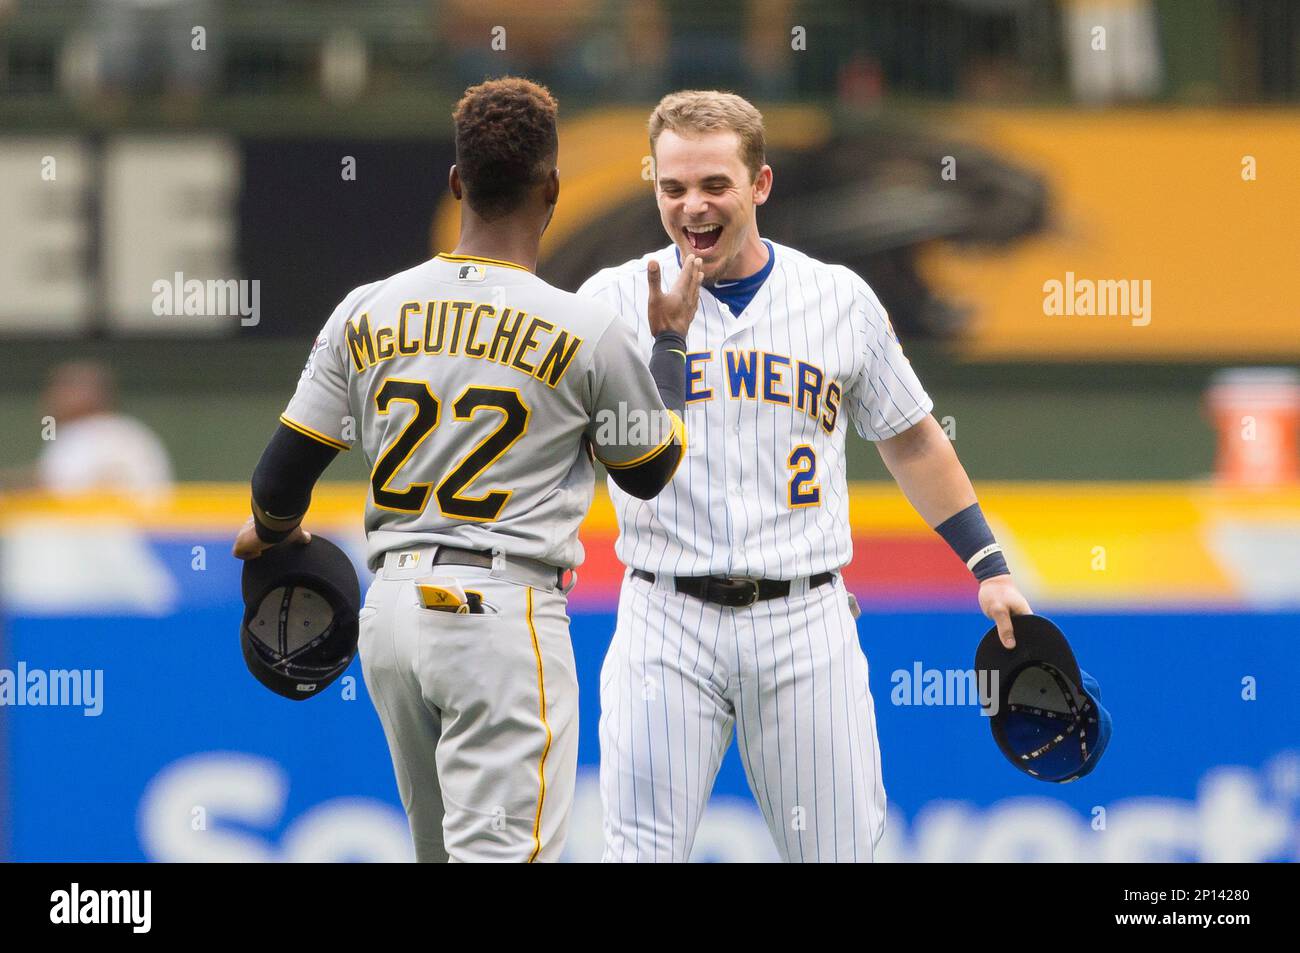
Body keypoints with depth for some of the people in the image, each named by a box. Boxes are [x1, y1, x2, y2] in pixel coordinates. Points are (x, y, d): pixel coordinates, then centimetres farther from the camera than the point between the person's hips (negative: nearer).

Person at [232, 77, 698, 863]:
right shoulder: (588, 332, -7)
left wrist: (270, 531, 32)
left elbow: (282, 480, 8)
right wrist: (672, 339, 22)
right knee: (502, 851, -10)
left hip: (390, 610, 6)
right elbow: (652, 470, 10)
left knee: (445, 852, 17)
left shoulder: (366, 314, 3)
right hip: (504, 611, -6)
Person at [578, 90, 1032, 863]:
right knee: (643, 851, -5)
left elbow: (909, 438, 19)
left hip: (805, 623, 1)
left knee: (840, 851, 1)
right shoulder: (614, 299, 2)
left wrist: (989, 566, 17)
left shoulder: (840, 299, 7)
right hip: (668, 623, -1)